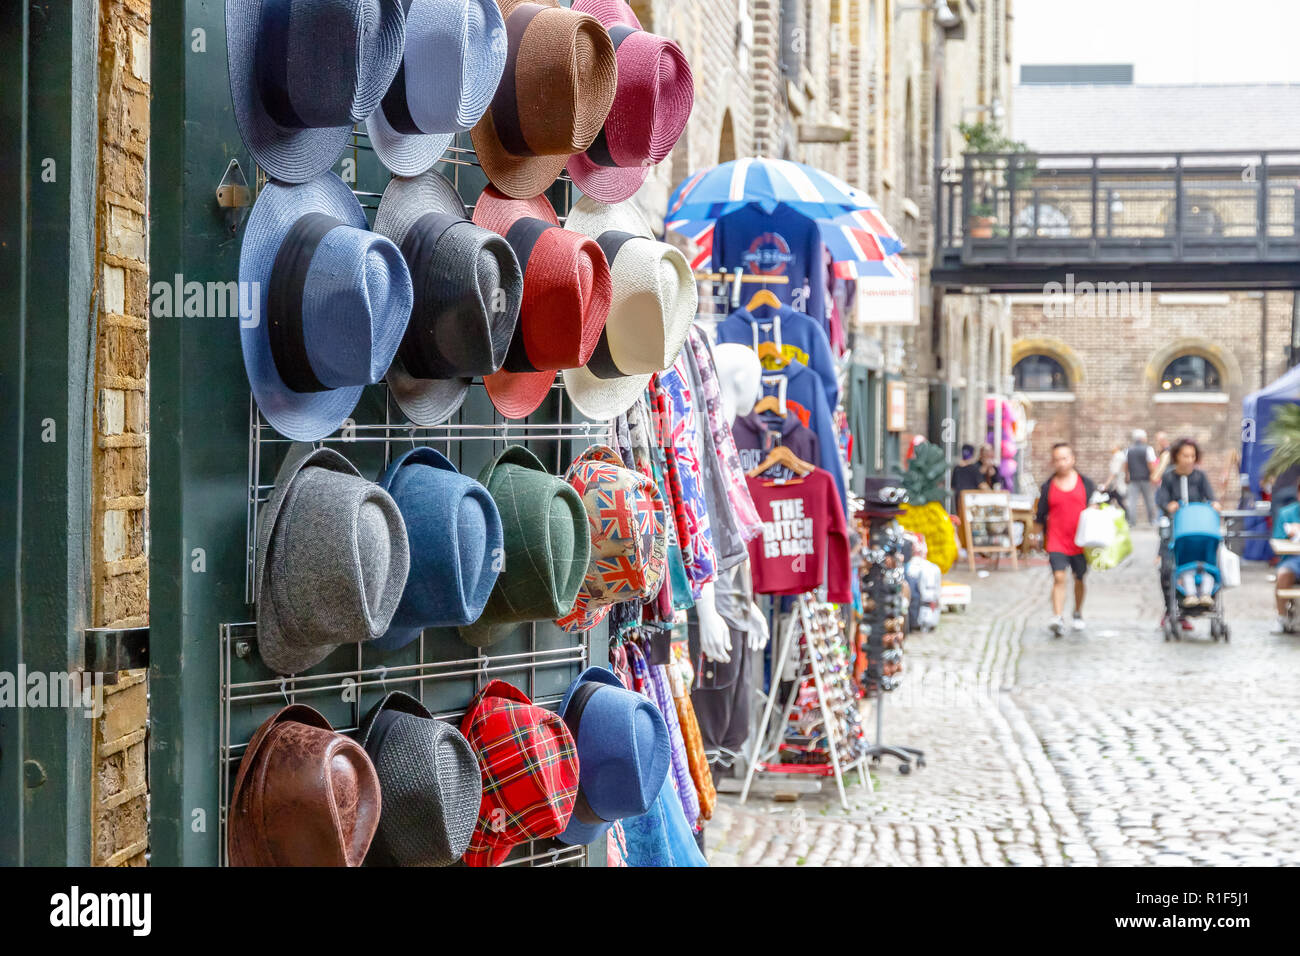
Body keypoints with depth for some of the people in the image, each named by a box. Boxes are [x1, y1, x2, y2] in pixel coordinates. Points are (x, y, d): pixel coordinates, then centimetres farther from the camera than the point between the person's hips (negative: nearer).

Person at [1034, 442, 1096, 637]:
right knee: (1059, 577, -15)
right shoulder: (1048, 487, 3)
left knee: (1079, 578, 14)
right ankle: (1058, 618, -22)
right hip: (1056, 540, -1)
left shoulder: (1086, 483, 4)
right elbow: (1041, 515, 10)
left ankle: (1078, 614, 34)